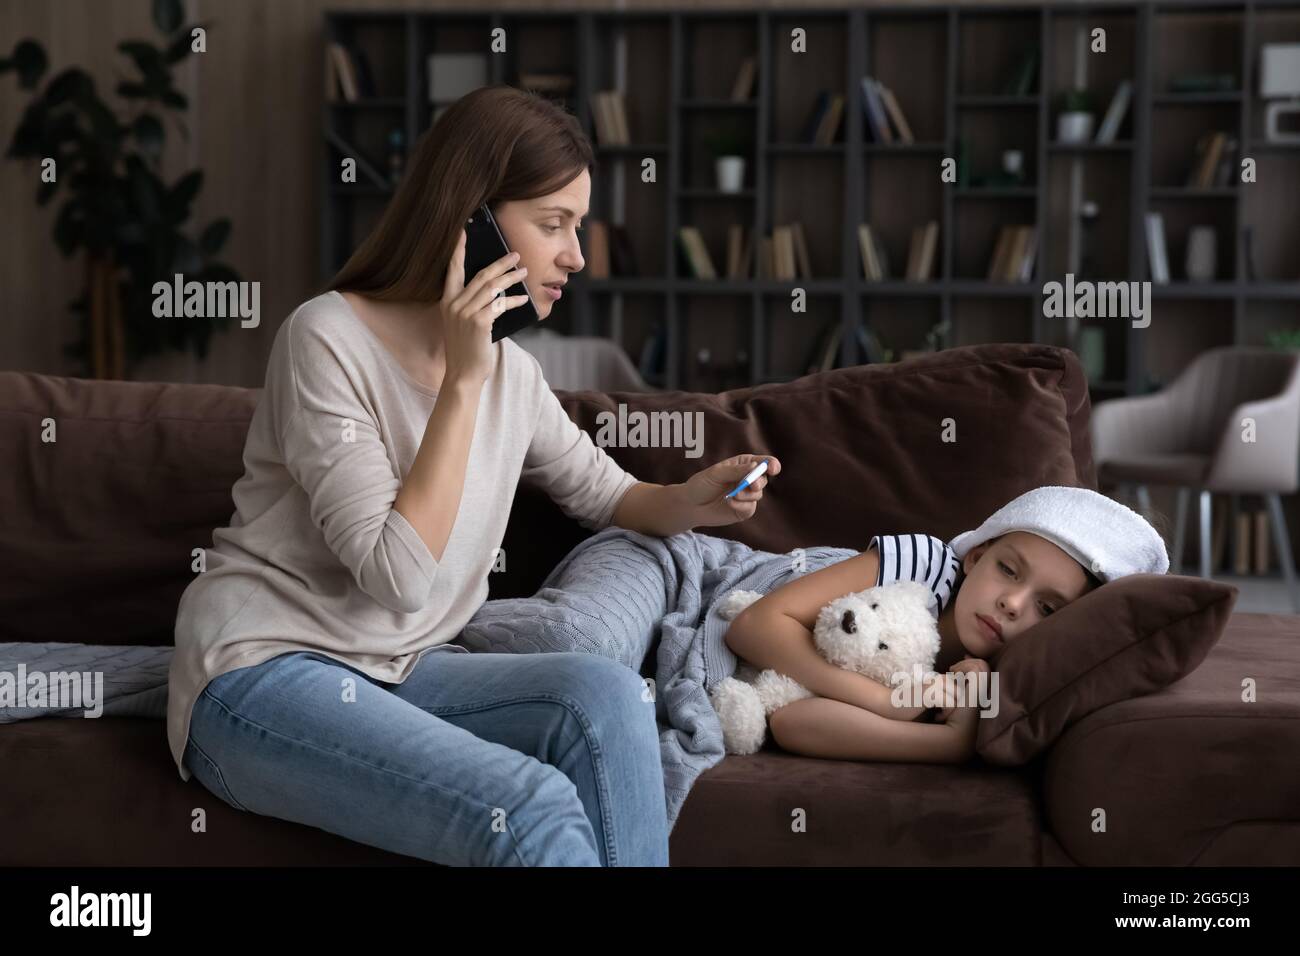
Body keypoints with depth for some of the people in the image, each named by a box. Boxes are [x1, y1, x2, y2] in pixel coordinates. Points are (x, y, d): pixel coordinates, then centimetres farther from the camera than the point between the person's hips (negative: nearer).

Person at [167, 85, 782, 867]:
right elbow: (397, 578, -23)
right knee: (532, 807, -29)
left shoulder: (512, 370, 5)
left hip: (399, 676, 7)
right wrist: (462, 382, -23)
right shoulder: (329, 339, -16)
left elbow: (607, 496, 21)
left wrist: (689, 501, -2)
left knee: (607, 693, -22)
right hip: (262, 679, -7)